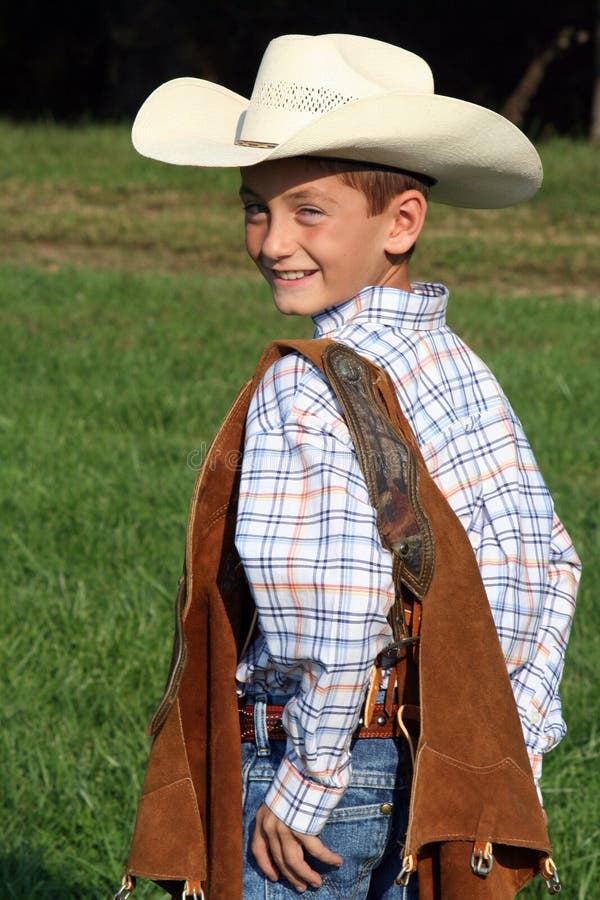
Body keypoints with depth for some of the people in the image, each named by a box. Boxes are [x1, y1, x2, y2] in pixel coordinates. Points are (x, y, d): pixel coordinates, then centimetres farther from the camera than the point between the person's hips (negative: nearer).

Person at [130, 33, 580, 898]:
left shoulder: (305, 388, -18)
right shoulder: (458, 365, 6)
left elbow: (343, 600, -28)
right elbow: (546, 566, 10)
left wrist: (308, 784, -18)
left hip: (348, 760, -8)